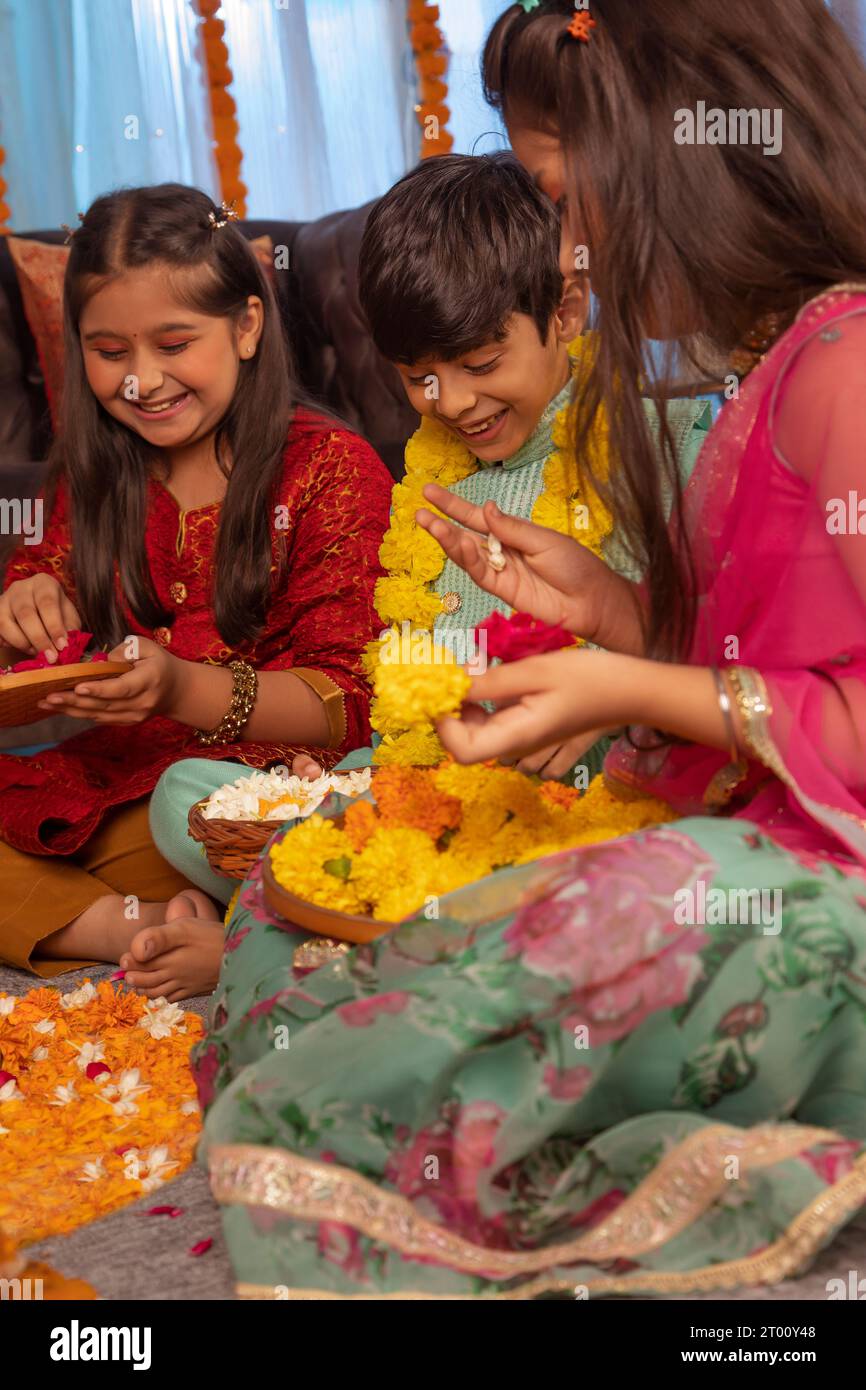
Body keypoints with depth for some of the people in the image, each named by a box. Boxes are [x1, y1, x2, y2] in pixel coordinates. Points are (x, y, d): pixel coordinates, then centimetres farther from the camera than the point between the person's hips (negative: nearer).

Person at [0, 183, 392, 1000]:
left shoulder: (330, 467, -3)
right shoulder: (95, 472, 14)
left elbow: (345, 703, -9)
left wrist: (184, 689, -26)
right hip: (108, 776, 6)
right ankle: (157, 932, -22)